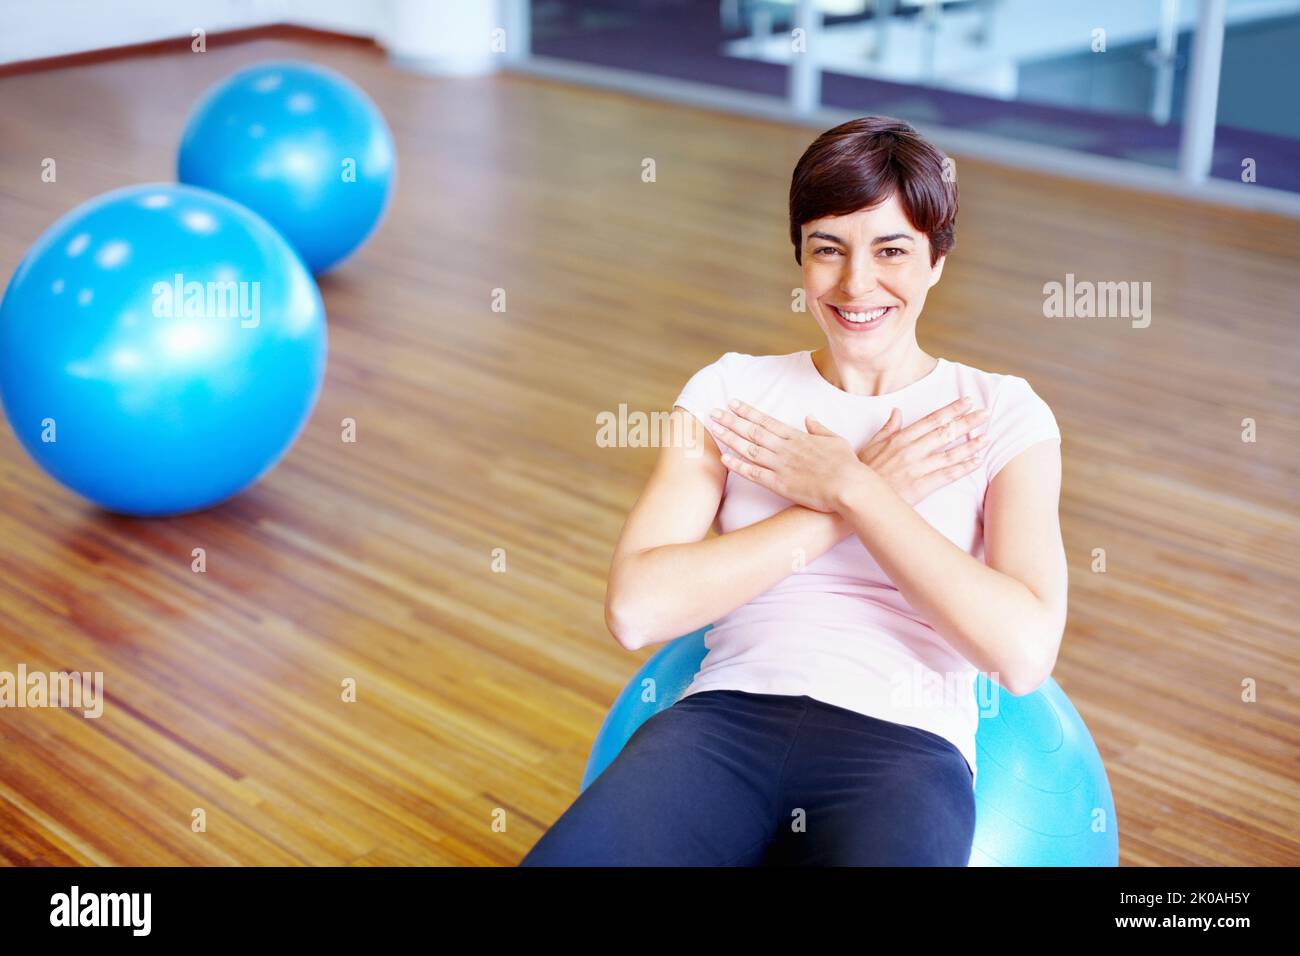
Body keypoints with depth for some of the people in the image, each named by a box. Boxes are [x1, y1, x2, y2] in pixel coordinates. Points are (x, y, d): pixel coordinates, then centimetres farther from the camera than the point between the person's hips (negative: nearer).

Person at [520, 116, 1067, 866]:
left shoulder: (1000, 411, 8)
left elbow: (1025, 651, -7)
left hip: (903, 741, 0)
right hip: (729, 718, 1)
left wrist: (851, 488, -5)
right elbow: (636, 608, -3)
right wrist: (863, 495, -4)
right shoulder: (732, 390, 12)